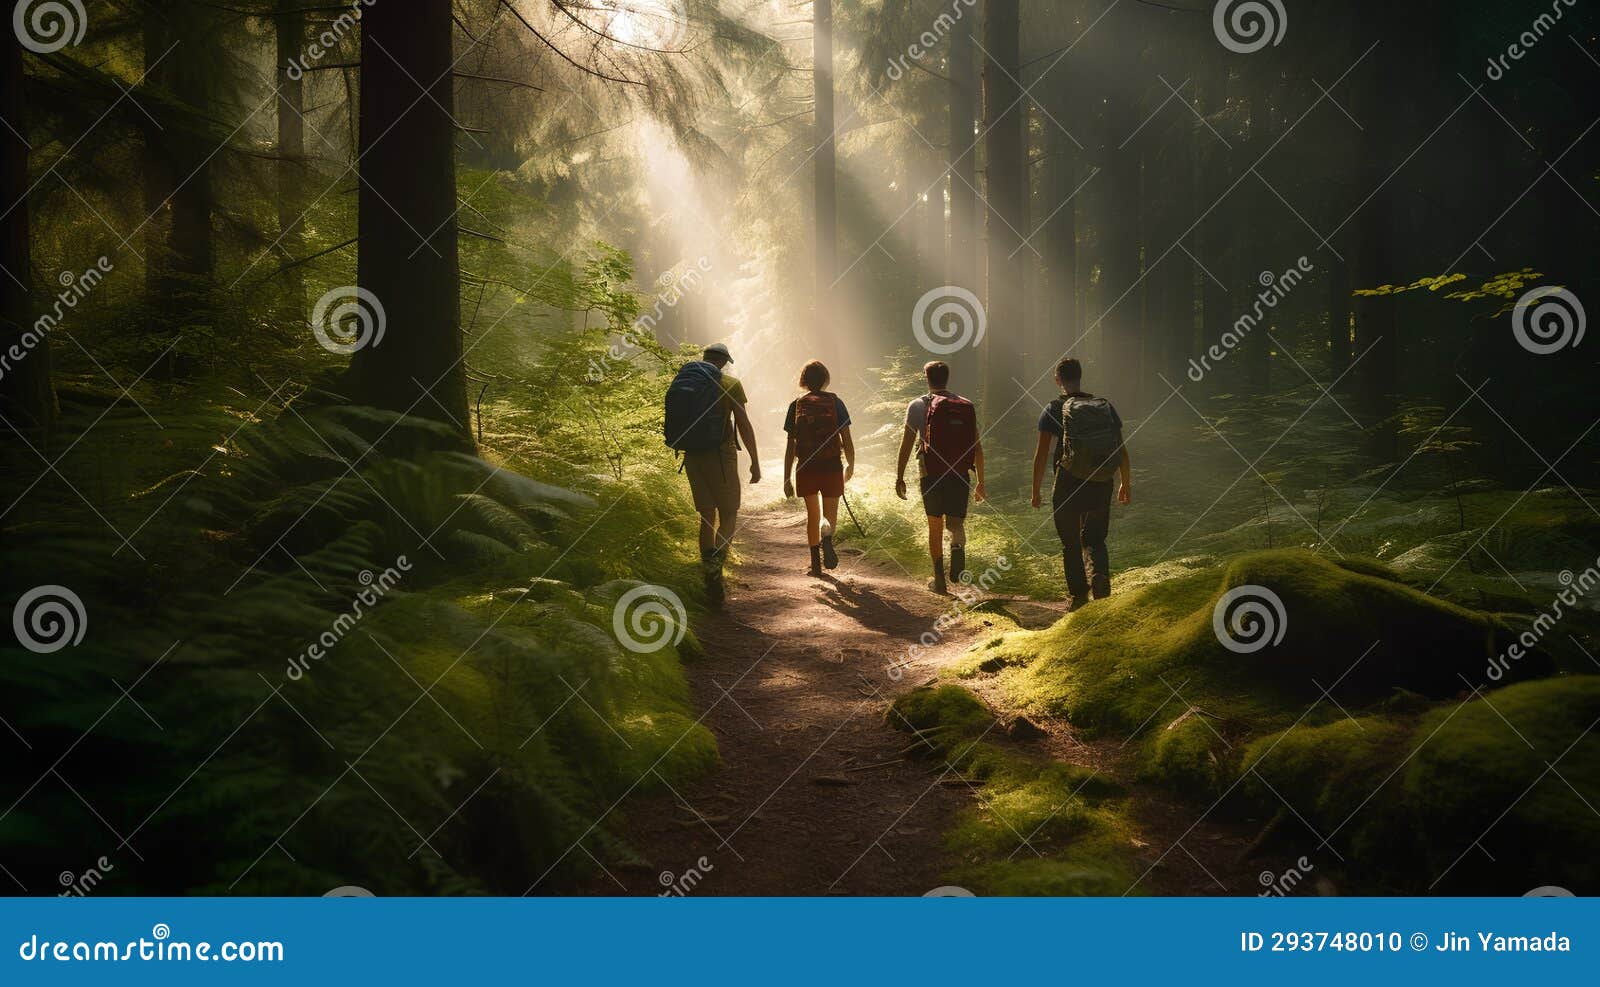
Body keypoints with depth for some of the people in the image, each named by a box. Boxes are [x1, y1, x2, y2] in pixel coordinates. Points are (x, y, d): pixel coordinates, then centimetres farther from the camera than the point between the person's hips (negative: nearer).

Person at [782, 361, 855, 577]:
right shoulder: (834, 402, 1)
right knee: (830, 515, 10)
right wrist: (850, 466, 17)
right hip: (831, 468, -1)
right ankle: (827, 537, -25)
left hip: (805, 469, 1)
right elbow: (847, 441, 0)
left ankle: (816, 563, 11)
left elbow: (790, 447, 1)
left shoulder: (796, 405, 3)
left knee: (812, 515, 17)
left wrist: (786, 479, 6)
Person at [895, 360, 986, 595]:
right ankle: (958, 545, -26)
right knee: (956, 521, 9)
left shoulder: (918, 406, 1)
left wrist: (899, 477, 3)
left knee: (935, 526, 11)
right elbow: (977, 446, 6)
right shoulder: (967, 406, 7)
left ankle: (939, 580, 13)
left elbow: (906, 444, -3)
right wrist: (981, 482, 12)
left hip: (931, 474, -1)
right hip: (961, 475, 1)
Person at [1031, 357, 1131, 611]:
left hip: (1068, 486, -2)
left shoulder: (1054, 409, -2)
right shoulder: (1106, 407, 7)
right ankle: (1100, 574, -13)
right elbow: (1122, 452, 9)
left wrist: (1036, 490, 3)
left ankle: (1077, 595, 11)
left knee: (1070, 543, 12)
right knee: (1094, 539, 15)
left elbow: (1042, 454, -6)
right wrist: (1127, 485, 20)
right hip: (1101, 486, 2)